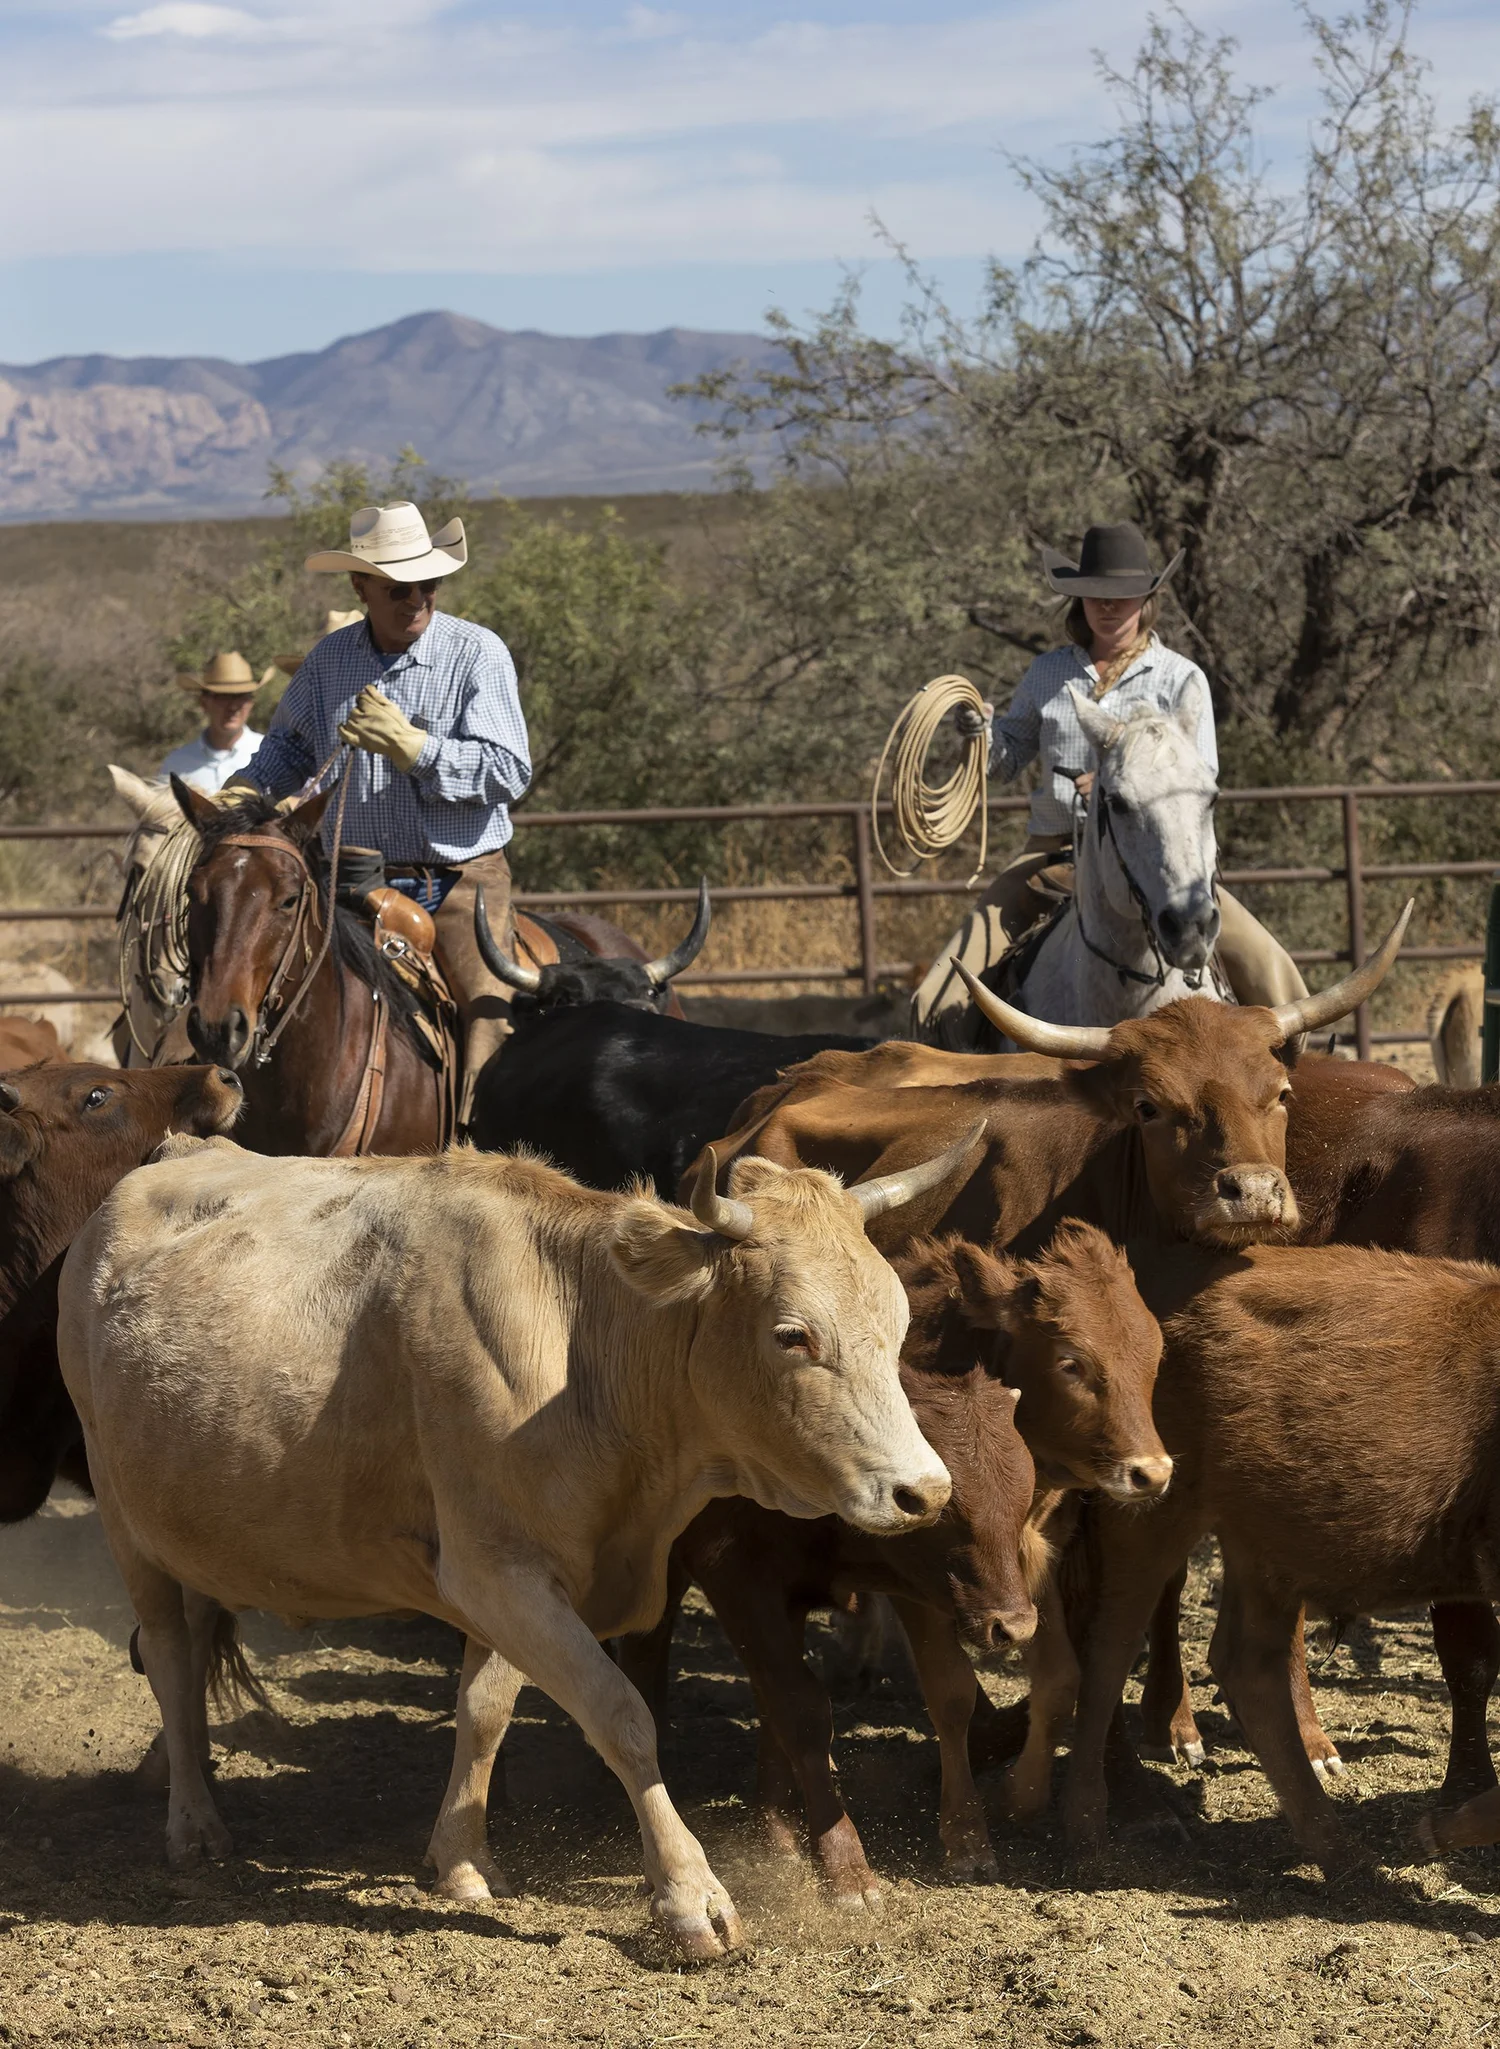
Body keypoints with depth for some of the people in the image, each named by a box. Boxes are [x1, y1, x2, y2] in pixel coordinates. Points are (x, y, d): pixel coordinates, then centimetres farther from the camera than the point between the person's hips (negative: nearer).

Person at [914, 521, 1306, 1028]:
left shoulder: (1180, 679, 2)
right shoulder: (1048, 673, 10)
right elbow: (1008, 761, 18)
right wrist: (981, 731, -5)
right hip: (1051, 854, 2)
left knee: (1260, 964, -19)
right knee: (939, 1003, -11)